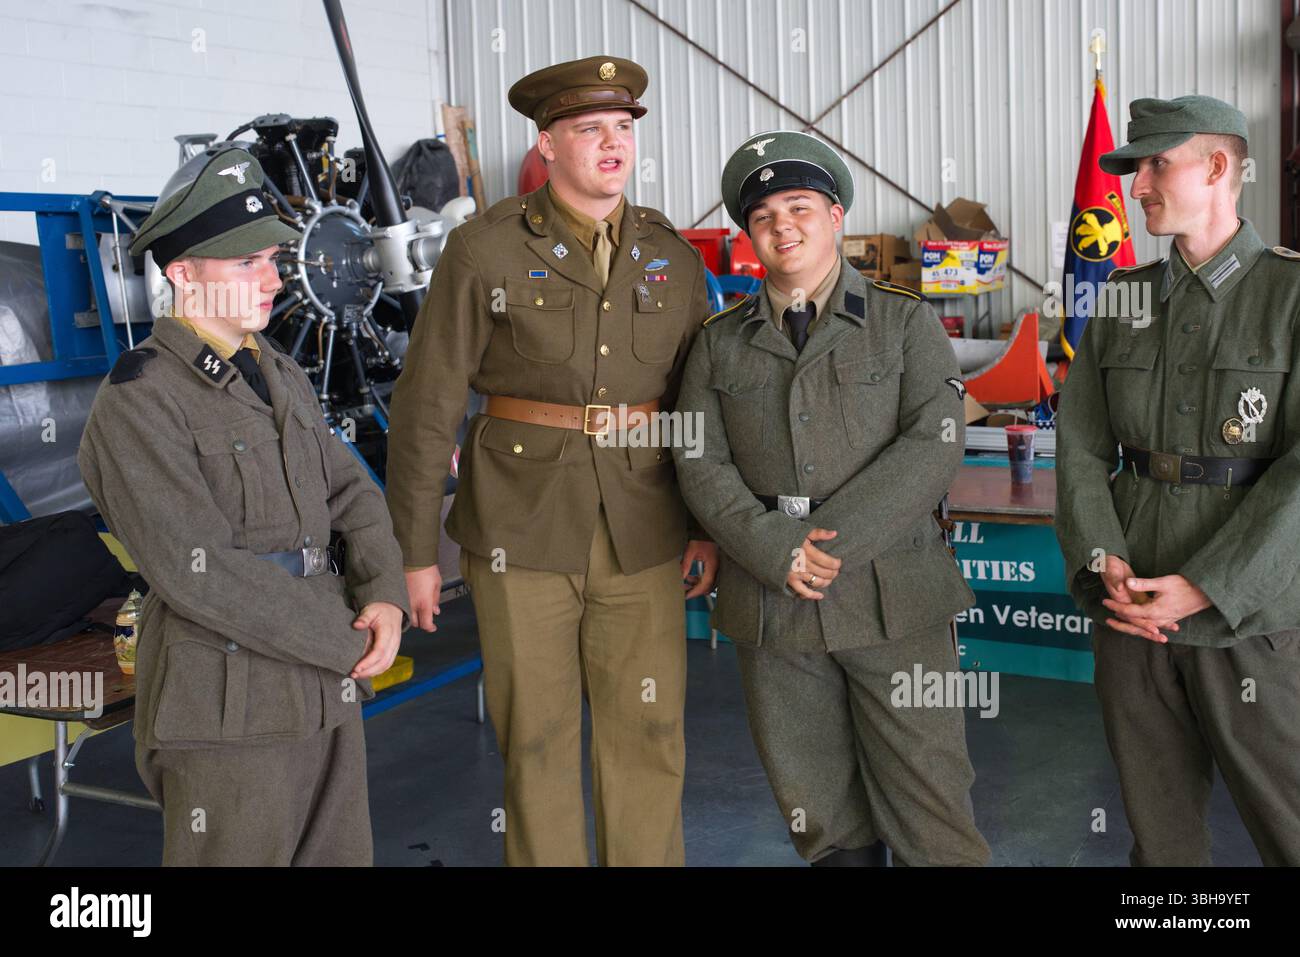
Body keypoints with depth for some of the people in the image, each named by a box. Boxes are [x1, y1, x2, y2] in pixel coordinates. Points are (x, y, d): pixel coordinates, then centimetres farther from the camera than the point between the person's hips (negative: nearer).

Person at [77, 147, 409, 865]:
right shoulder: (137, 404, -14)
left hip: (330, 691, 7)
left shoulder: (280, 375, 11)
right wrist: (347, 642, -16)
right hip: (227, 711, -7)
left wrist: (385, 597, -7)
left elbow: (351, 493, 12)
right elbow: (202, 573, -20)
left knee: (342, 855, 17)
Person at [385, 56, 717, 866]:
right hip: (523, 526, -2)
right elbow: (428, 404, -7)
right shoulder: (485, 250, -8)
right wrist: (415, 552, -6)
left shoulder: (672, 256, 3)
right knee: (536, 736, 7)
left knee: (648, 732, 7)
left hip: (641, 530, 3)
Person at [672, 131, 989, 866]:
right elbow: (701, 465, 2)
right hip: (772, 605, 3)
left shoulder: (905, 322, 3)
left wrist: (832, 540, -16)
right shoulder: (721, 344, 10)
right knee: (819, 813, 13)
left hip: (892, 600, -2)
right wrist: (778, 552, -14)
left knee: (929, 808, 3)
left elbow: (935, 444, -8)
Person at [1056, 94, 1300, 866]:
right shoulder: (1122, 301, 8)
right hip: (1133, 603, 4)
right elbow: (1081, 447, 4)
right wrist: (1104, 566, -11)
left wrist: (1203, 589, -18)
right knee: (1159, 820, 13)